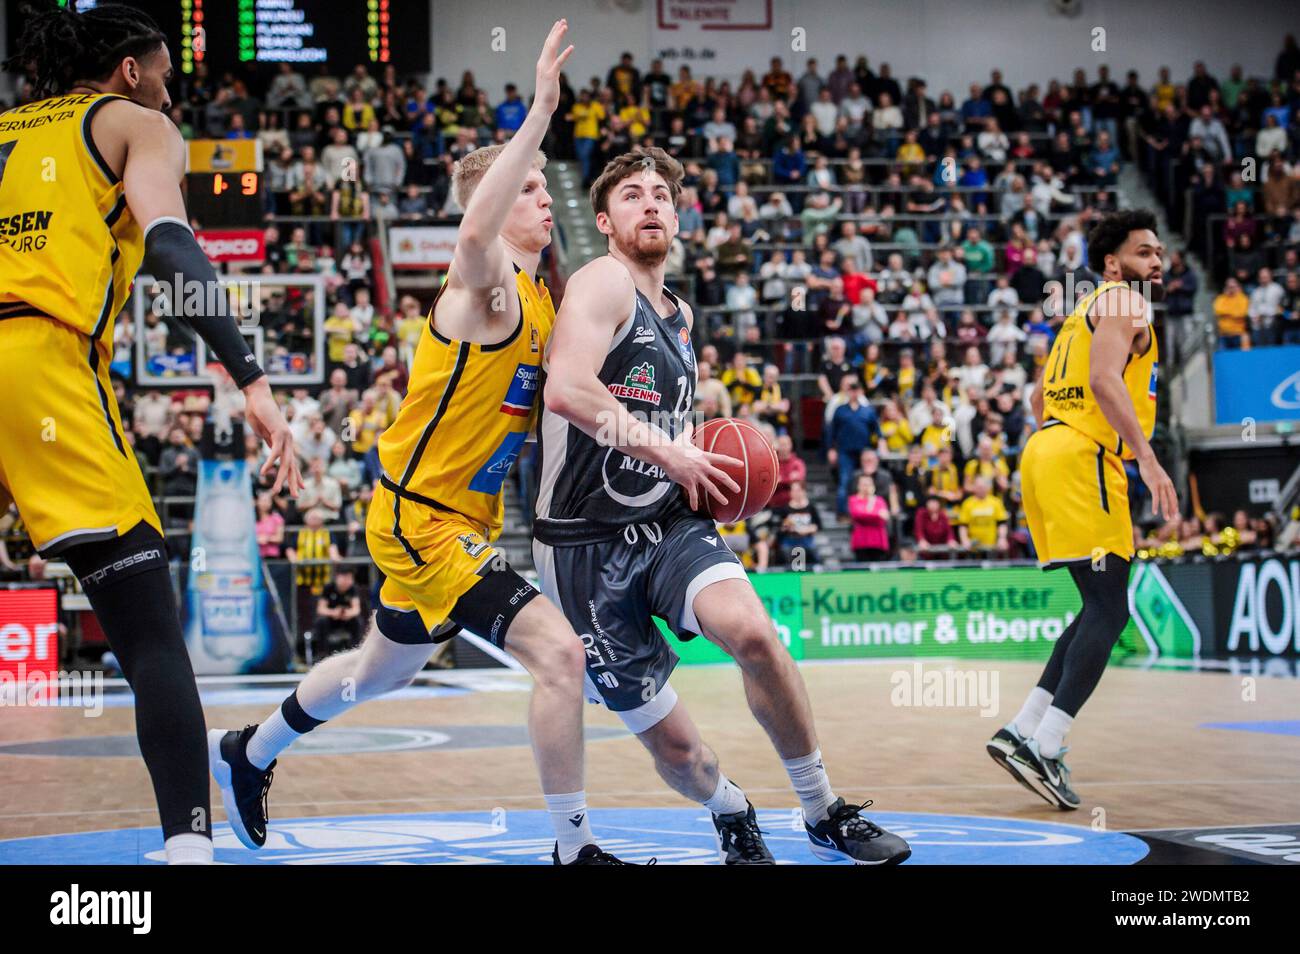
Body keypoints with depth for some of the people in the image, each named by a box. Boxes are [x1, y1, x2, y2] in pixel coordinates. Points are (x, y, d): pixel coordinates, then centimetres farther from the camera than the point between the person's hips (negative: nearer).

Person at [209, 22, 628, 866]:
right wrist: (540, 114, -44)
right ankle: (574, 848, -12)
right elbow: (474, 233, -42)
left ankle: (248, 754, 51)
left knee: (384, 669, 28)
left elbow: (549, 397, 17)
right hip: (421, 518, -10)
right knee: (558, 650, -21)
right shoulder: (485, 282, -18)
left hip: (461, 518, 10)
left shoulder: (537, 299, 10)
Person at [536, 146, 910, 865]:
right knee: (673, 745, -2)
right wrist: (666, 451, -19)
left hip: (668, 524, 5)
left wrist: (696, 458, 12)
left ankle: (825, 815, -12)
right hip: (585, 542, -5)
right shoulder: (603, 281, -8)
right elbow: (567, 388, -26)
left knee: (752, 629, -27)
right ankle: (731, 817, 32)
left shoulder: (679, 316, 17)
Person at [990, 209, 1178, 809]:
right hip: (1081, 458, -10)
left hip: (1046, 450, 10)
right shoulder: (1123, 301, -2)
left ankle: (1022, 734, 7)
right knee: (1108, 610, -12)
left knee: (1102, 609, 13)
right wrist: (1147, 459, -27)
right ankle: (1043, 750, -19)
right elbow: (1104, 379, -20)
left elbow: (1041, 397, 32)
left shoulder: (1087, 311, 27)